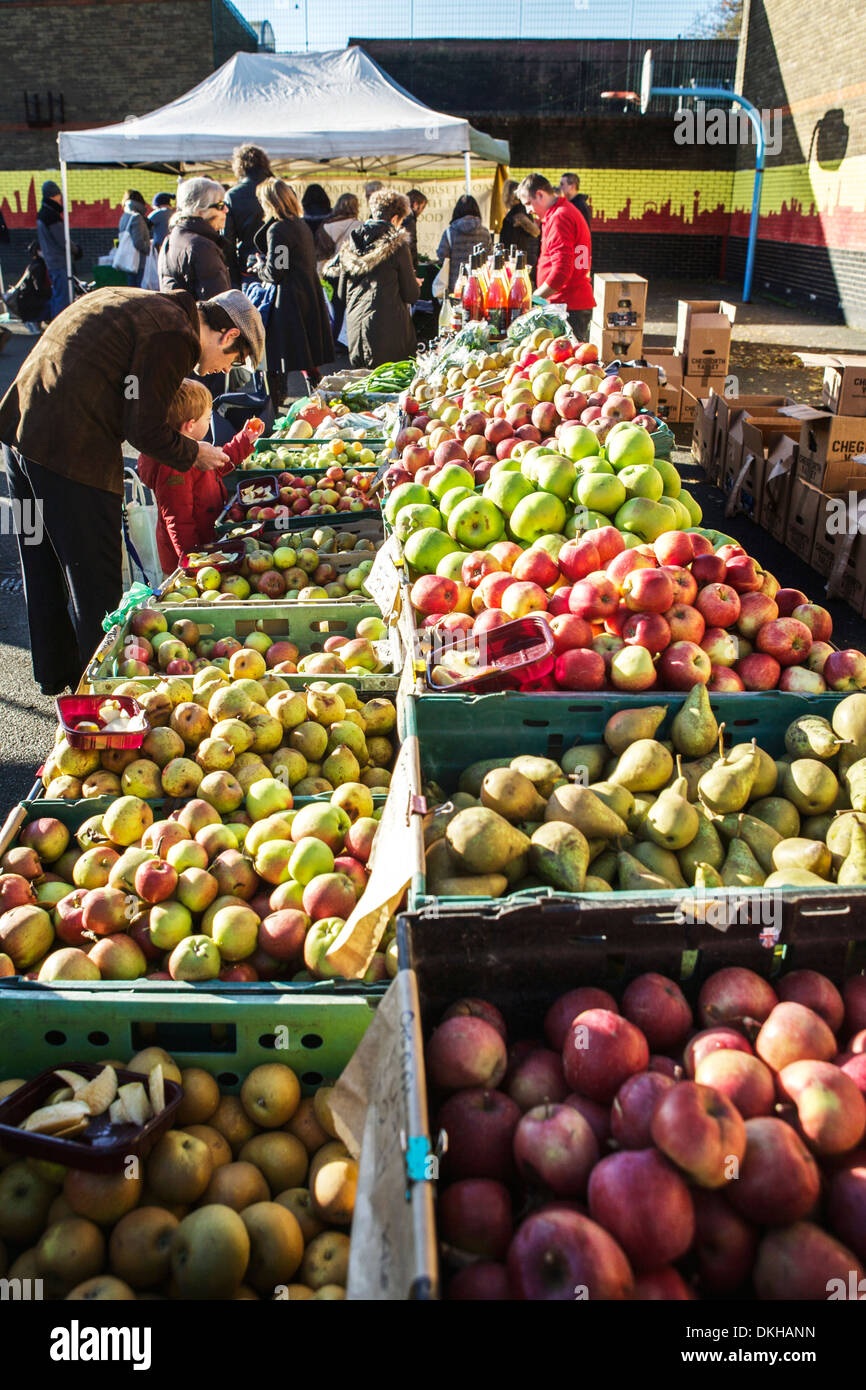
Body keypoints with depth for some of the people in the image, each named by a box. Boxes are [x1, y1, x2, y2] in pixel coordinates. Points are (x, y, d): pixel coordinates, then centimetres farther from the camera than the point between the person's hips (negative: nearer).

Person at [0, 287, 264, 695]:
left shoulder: (140, 304, 19)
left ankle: (54, 673, 38)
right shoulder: (174, 335, -10)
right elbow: (144, 429, -13)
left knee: (45, 573, 22)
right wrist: (194, 453, 4)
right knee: (96, 584, 4)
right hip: (71, 453, -10)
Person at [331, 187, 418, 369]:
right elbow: (411, 295, -2)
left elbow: (342, 292, 15)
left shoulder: (349, 246, 9)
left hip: (355, 327, 5)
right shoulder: (397, 245, -6)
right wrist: (414, 284, 21)